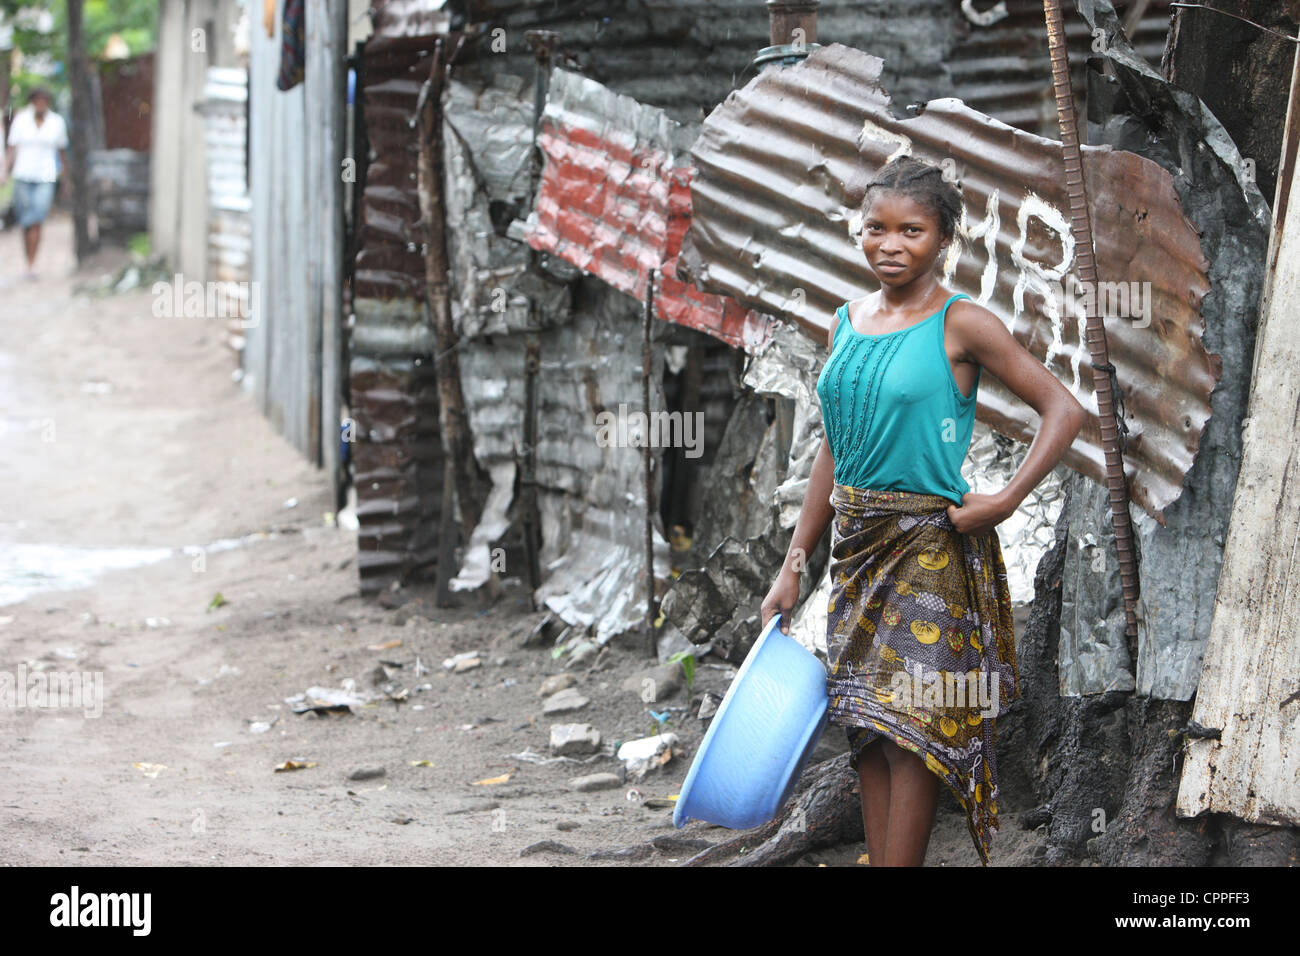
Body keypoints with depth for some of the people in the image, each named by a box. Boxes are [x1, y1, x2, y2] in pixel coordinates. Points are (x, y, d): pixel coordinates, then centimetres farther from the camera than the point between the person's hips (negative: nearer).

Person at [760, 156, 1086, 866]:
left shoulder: (960, 324, -10)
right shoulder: (846, 323, 8)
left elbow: (1064, 411, -9)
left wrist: (1005, 501, -17)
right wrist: (794, 565, 13)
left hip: (929, 547, -6)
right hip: (855, 543, 6)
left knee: (910, 728, -4)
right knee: (866, 727, 9)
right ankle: (877, 860, 17)